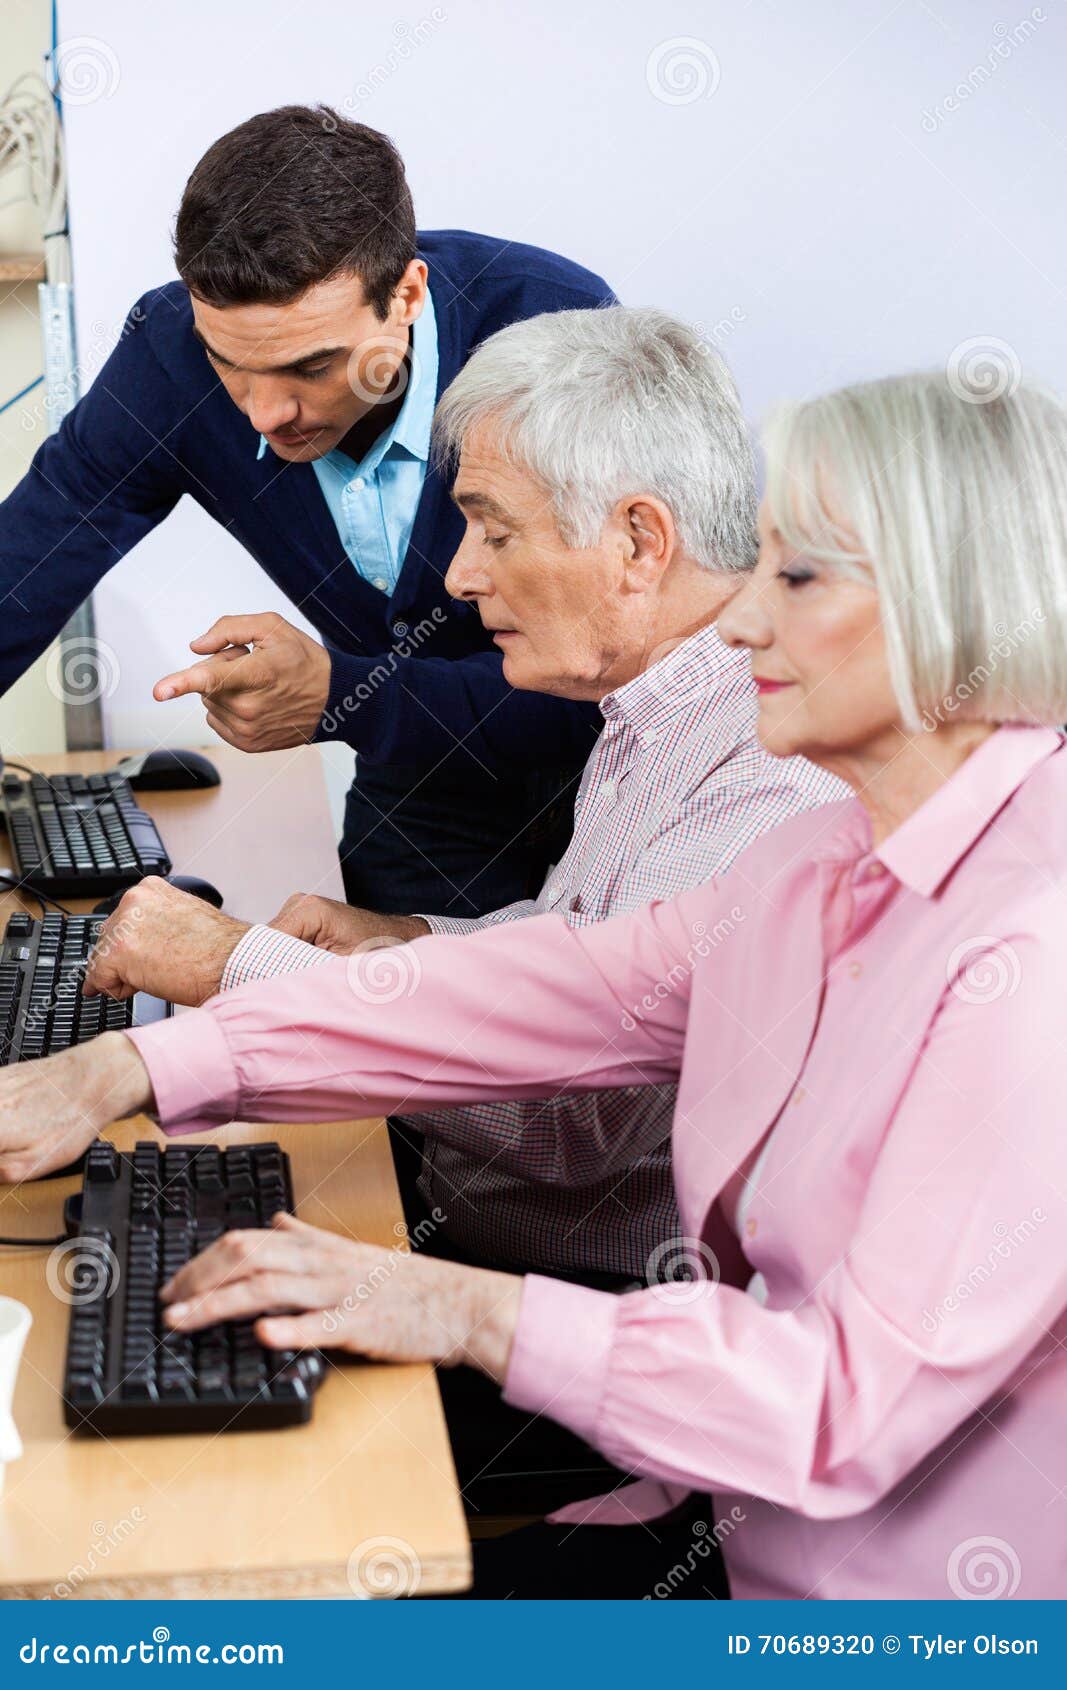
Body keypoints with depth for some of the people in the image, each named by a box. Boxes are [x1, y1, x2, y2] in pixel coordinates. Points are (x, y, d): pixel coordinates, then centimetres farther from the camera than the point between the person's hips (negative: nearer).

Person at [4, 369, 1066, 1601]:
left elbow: (859, 1403, -27)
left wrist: (481, 1316, -27)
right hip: (747, 1532, 7)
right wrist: (125, 1070, -7)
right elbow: (555, 991, -2)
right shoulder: (816, 869, 3)